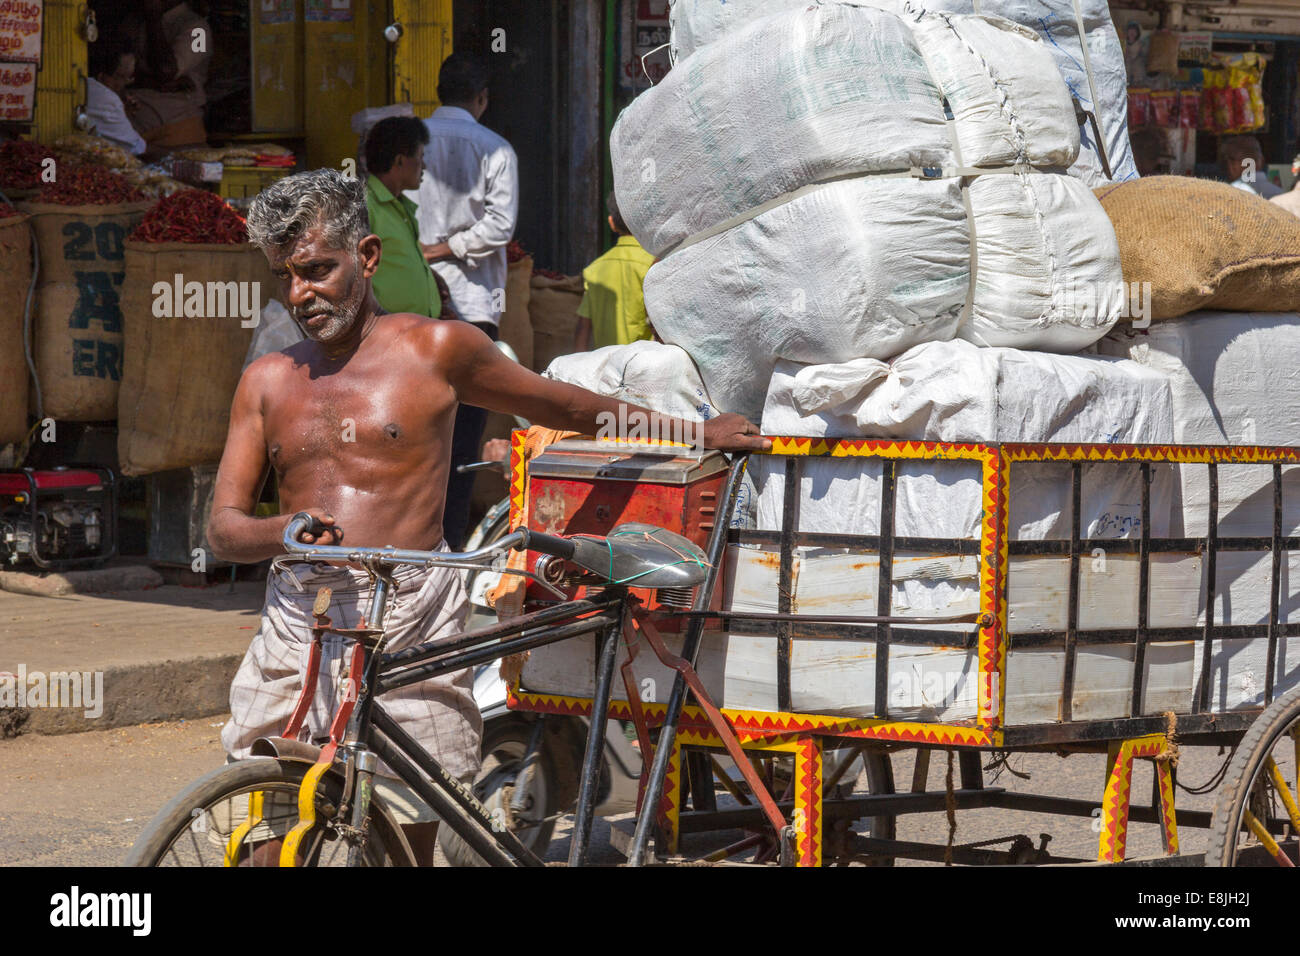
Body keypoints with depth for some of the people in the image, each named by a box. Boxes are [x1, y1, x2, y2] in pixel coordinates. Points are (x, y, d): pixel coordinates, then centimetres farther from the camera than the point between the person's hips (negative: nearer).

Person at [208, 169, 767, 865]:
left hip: (407, 624, -3)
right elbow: (224, 527, 10)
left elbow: (562, 405, 21)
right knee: (268, 838, -6)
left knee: (403, 840, -6)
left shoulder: (434, 349, 8)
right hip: (295, 624, 3)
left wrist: (695, 433, 26)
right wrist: (285, 531, -14)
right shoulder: (267, 381, 15)